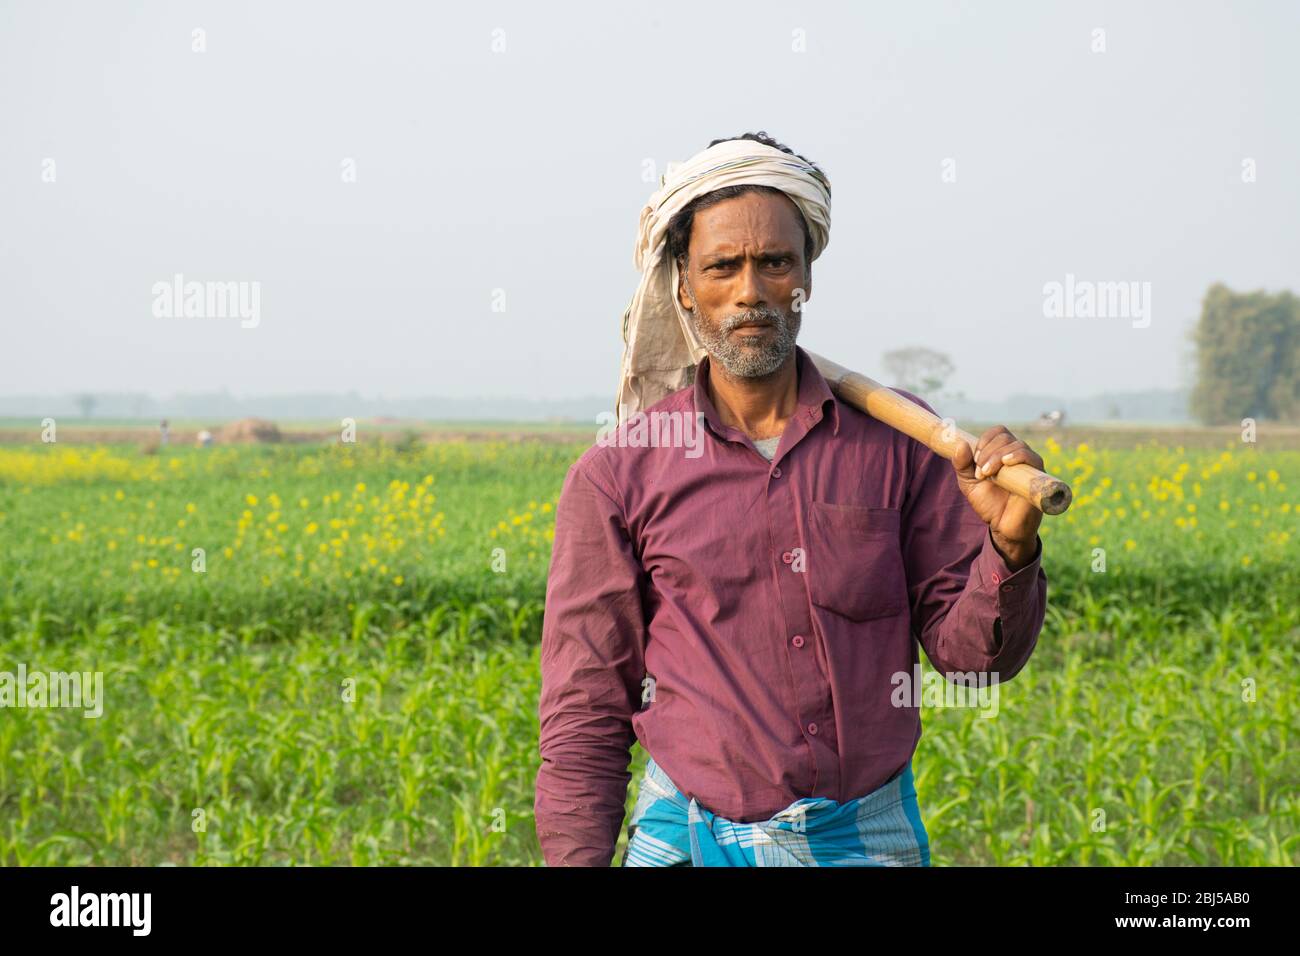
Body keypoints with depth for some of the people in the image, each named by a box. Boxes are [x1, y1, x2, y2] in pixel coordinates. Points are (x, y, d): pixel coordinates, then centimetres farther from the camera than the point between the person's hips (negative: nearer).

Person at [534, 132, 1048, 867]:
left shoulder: (898, 439, 2)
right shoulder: (616, 478, -2)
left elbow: (970, 653, 2)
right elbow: (586, 715, 1)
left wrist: (1010, 546, -16)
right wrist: (576, 858, -7)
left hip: (871, 834, 1)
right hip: (693, 839, -1)